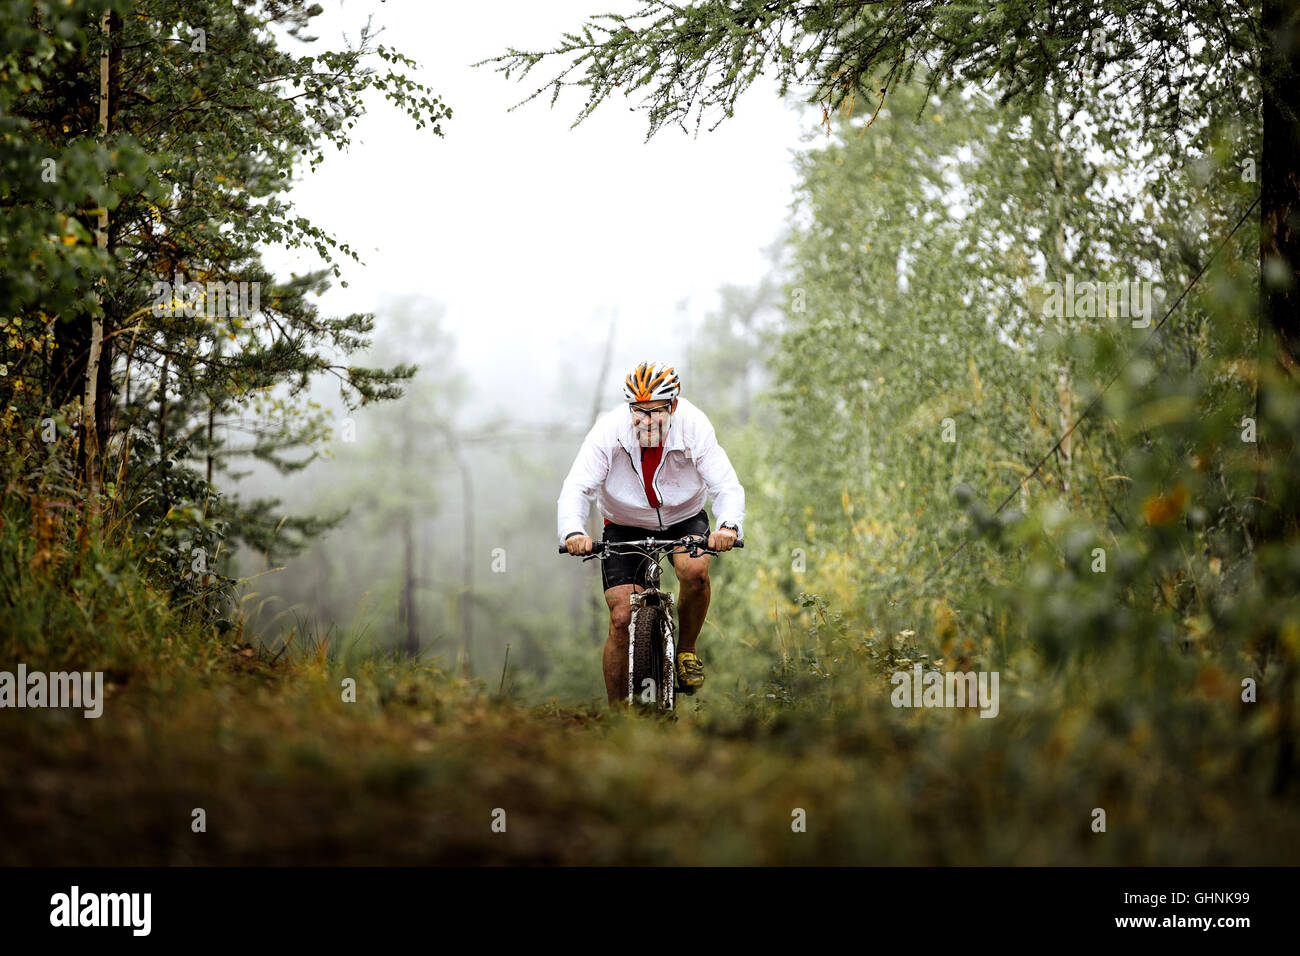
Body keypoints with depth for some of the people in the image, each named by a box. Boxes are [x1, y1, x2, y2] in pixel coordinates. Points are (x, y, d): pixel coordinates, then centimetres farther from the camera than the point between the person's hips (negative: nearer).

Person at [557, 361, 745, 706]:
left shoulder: (693, 427, -24)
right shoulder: (608, 431, -25)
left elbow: (727, 487, -27)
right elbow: (577, 489, -30)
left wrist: (728, 526, -49)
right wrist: (573, 532, -50)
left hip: (683, 520, 0)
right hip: (625, 526, 0)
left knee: (694, 570, -32)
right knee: (622, 618, -12)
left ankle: (686, 649, -5)